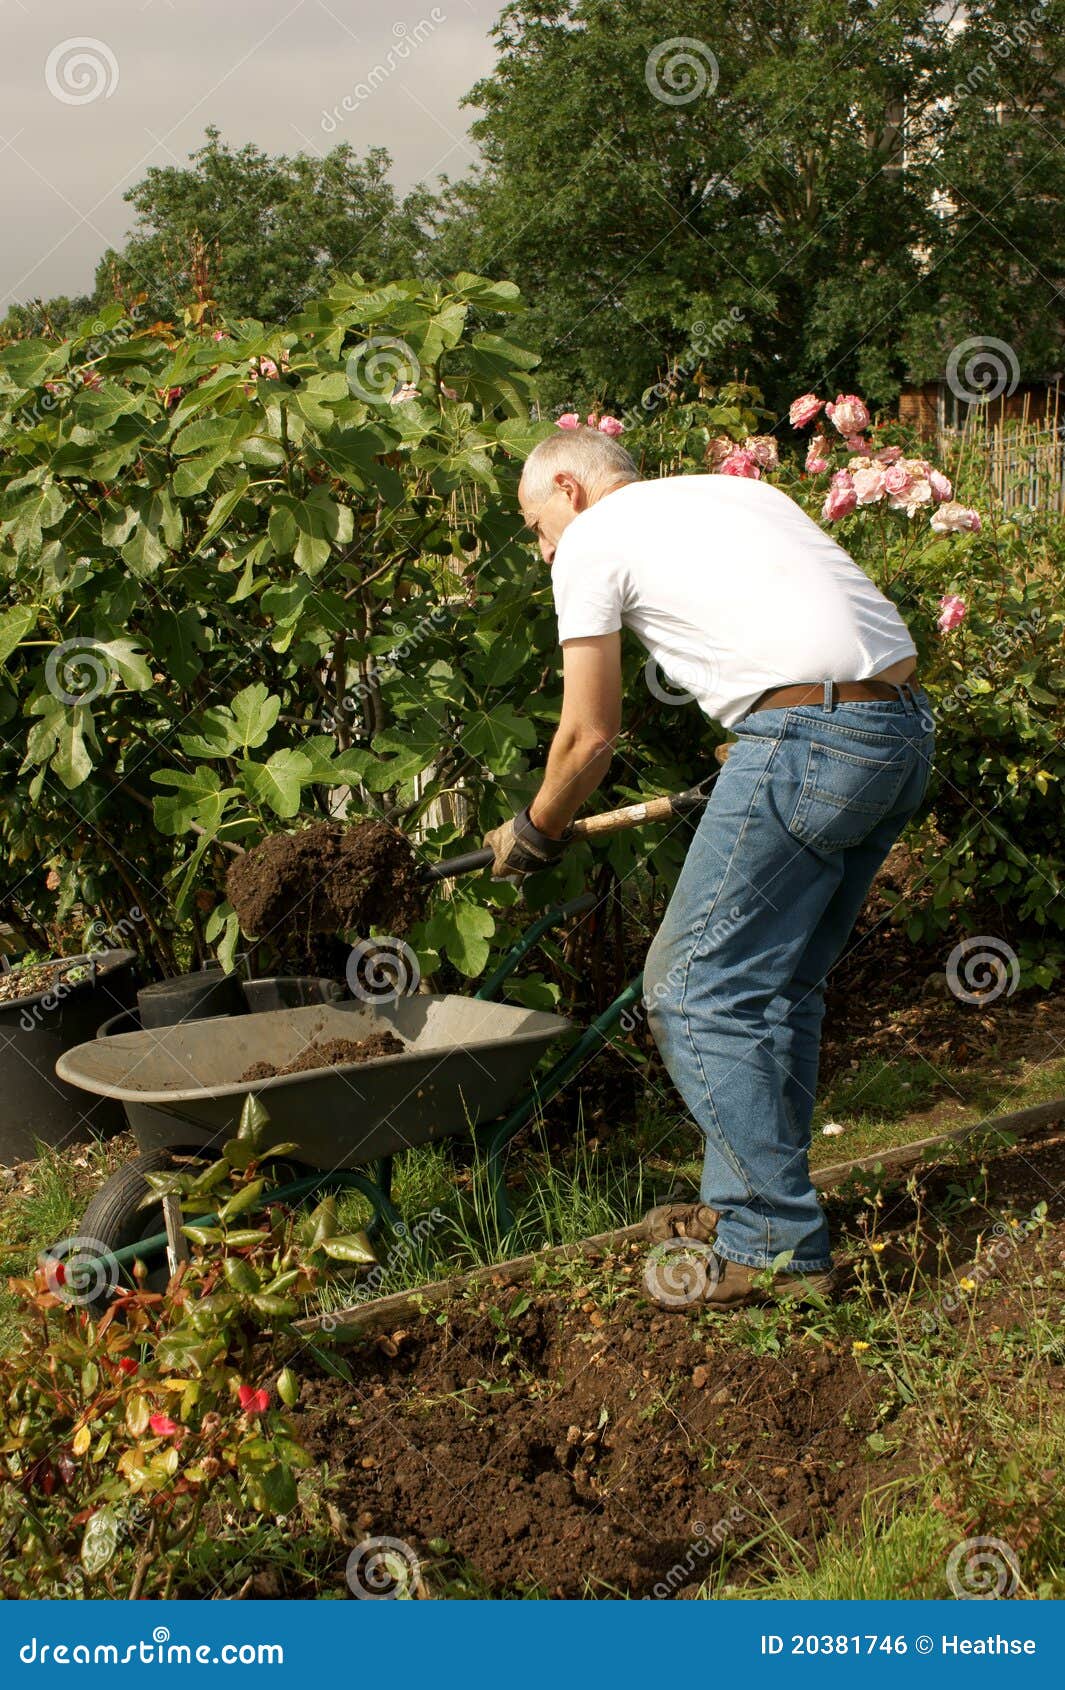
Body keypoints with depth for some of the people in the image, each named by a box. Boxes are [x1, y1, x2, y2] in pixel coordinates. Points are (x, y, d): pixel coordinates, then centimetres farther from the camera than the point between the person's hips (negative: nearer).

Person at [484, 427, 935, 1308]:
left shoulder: (592, 540, 6)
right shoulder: (735, 489, 28)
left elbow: (591, 736, 8)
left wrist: (532, 835, 24)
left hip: (811, 739, -9)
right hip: (908, 727, 9)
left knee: (696, 991, 1)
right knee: (780, 983, 19)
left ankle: (778, 1245, 3)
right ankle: (748, 1202, 28)